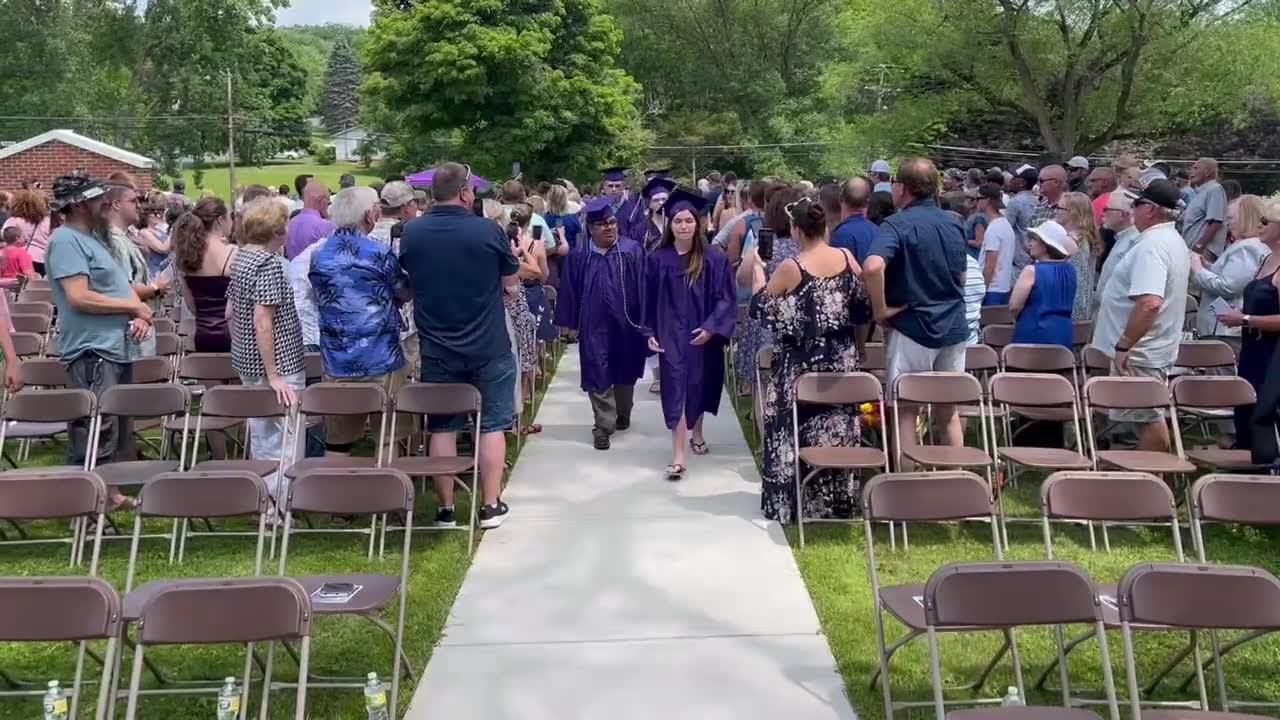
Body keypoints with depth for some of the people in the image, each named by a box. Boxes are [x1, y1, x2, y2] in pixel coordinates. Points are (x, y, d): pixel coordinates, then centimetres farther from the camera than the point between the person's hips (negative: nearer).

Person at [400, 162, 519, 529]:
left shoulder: (411, 233, -4)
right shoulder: (488, 231, -12)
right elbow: (510, 280, 0)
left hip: (437, 348, 2)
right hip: (488, 347, -2)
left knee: (442, 427, 11)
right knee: (491, 424, 9)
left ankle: (446, 508, 15)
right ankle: (491, 505, 13)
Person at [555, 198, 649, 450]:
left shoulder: (632, 250, -4)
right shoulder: (579, 256, -1)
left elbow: (642, 286, -3)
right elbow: (570, 290, 4)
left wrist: (644, 319, -6)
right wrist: (570, 322, 4)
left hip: (626, 323, 0)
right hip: (594, 325, 0)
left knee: (625, 372, 16)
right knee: (598, 376, -3)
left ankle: (623, 413, 36)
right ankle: (603, 425, 1)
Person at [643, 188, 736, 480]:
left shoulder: (714, 258, -5)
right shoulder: (657, 259, -1)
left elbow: (726, 298, -5)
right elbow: (649, 299, 5)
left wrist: (712, 327, -15)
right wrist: (650, 332, -1)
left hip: (703, 333, 1)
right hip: (671, 334, -1)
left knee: (699, 385, 15)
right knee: (676, 389, -7)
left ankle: (696, 433, 41)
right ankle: (678, 456, -9)